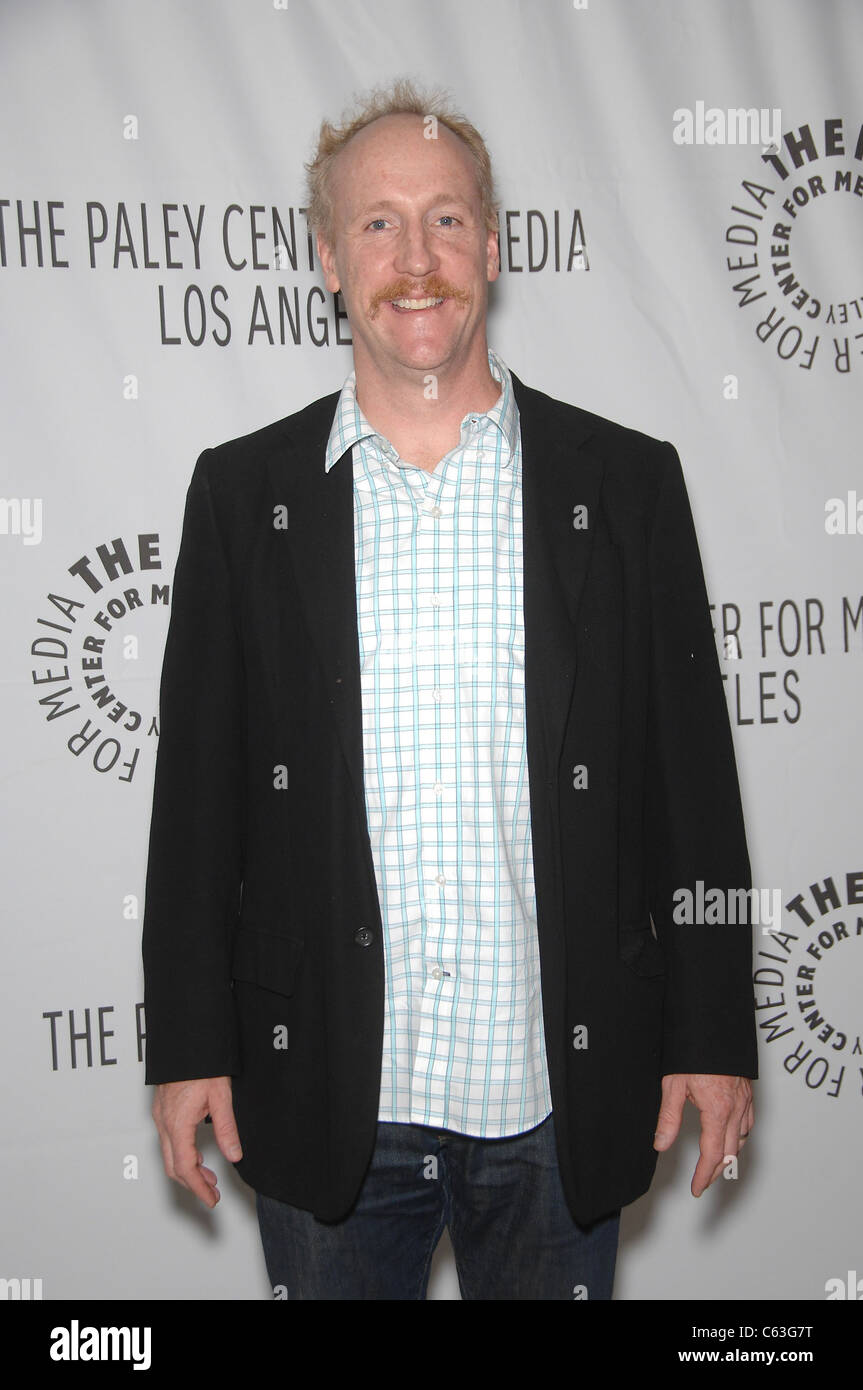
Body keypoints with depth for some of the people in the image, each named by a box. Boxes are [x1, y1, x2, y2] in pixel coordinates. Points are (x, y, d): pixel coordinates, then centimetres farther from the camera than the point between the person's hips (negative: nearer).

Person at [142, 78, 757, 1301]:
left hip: (562, 1097, 0)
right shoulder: (243, 490, 1)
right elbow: (199, 787, 2)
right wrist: (189, 1048, 0)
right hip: (325, 1102, 0)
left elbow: (692, 775, 1)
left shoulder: (627, 482, 0)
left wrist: (715, 1036, 0)